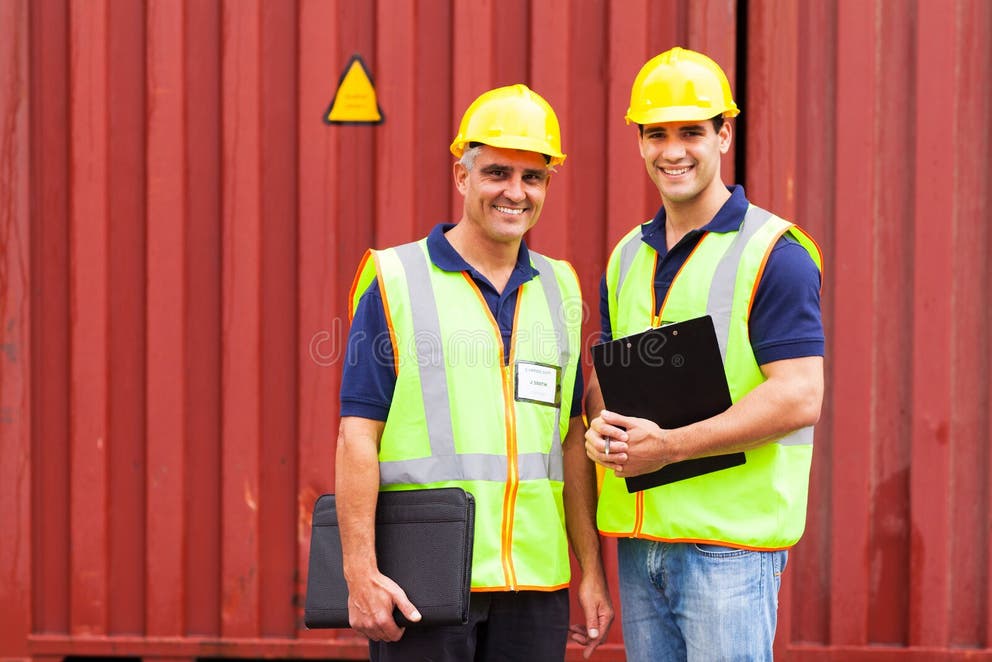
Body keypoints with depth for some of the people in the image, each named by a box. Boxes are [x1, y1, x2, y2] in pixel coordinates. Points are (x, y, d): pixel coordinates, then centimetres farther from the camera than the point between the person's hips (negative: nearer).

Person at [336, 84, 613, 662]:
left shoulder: (560, 288, 14)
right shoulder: (394, 280, -1)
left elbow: (572, 440, 16)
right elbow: (358, 438, -5)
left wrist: (593, 572, 11)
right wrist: (361, 572, -13)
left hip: (535, 582, 4)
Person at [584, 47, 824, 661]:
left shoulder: (774, 253, -7)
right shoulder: (628, 258, 15)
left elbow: (800, 397, -15)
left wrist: (670, 445, -19)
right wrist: (601, 427, -3)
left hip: (731, 538, -7)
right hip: (638, 536, 7)